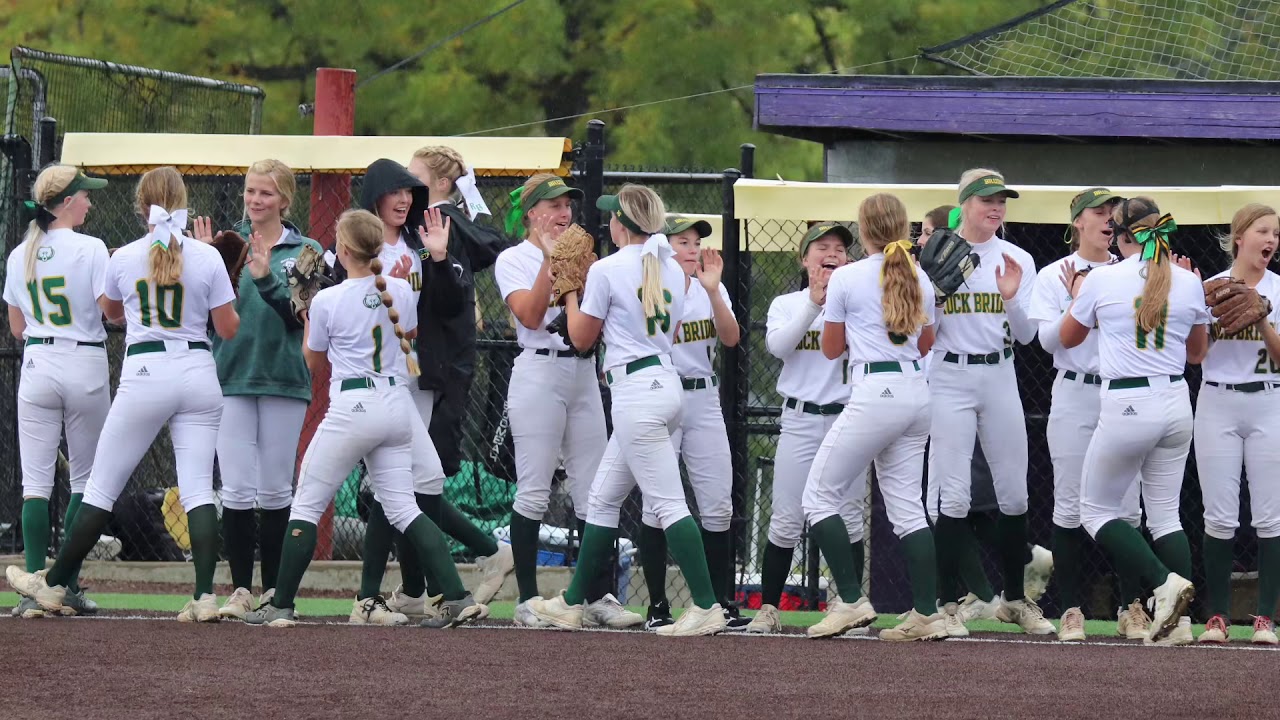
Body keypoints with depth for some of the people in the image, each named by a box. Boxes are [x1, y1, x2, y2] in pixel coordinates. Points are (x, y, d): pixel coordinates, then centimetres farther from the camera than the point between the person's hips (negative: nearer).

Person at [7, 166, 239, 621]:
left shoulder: (124, 259, 0)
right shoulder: (207, 258, -2)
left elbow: (111, 311, 20)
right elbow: (229, 330, 1)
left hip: (144, 375, -1)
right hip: (197, 374, 1)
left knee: (102, 487, 6)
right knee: (198, 490, 0)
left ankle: (55, 585, 15)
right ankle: (205, 597, -11)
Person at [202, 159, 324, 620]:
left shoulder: (305, 251, 3)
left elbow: (300, 316, -8)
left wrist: (265, 278, -21)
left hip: (283, 377, -1)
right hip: (231, 376, 1)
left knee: (275, 490, 4)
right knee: (237, 490, -5)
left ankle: (273, 590, 12)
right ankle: (240, 588, -1)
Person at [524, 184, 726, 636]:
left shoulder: (608, 269, -9)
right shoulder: (671, 268, 11)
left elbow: (582, 337, -1)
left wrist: (570, 294, 17)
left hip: (636, 391, -9)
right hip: (667, 381, 9)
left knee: (667, 502, -11)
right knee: (603, 498, 17)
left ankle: (707, 607, -17)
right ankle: (573, 603, 23)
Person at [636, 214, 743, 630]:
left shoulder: (710, 290, 8)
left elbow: (731, 338, -5)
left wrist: (712, 291, -17)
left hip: (704, 399, 4)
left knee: (717, 505, 1)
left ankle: (723, 603, 7)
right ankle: (657, 607, 3)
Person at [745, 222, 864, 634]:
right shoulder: (787, 305, 9)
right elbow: (777, 345, -11)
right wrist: (815, 303, -17)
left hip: (847, 418, 0)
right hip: (800, 419, 0)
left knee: (848, 518, 1)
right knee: (786, 520, -3)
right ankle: (768, 609, 2)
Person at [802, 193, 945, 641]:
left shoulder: (847, 278, -5)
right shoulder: (919, 280, 10)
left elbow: (831, 349, 4)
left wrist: (829, 303, 19)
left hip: (874, 392, -6)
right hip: (917, 391, 6)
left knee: (820, 495, 3)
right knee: (905, 505, 10)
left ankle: (851, 601, -6)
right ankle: (927, 613, 3)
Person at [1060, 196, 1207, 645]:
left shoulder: (1103, 279, -7)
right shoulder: (1189, 283, 2)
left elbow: (1067, 338, 11)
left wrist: (1077, 299, 27)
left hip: (1126, 407, -5)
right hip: (1176, 402, 5)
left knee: (1097, 510, 8)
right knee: (1165, 513, 12)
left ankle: (1164, 582, -13)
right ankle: (1179, 620, 3)